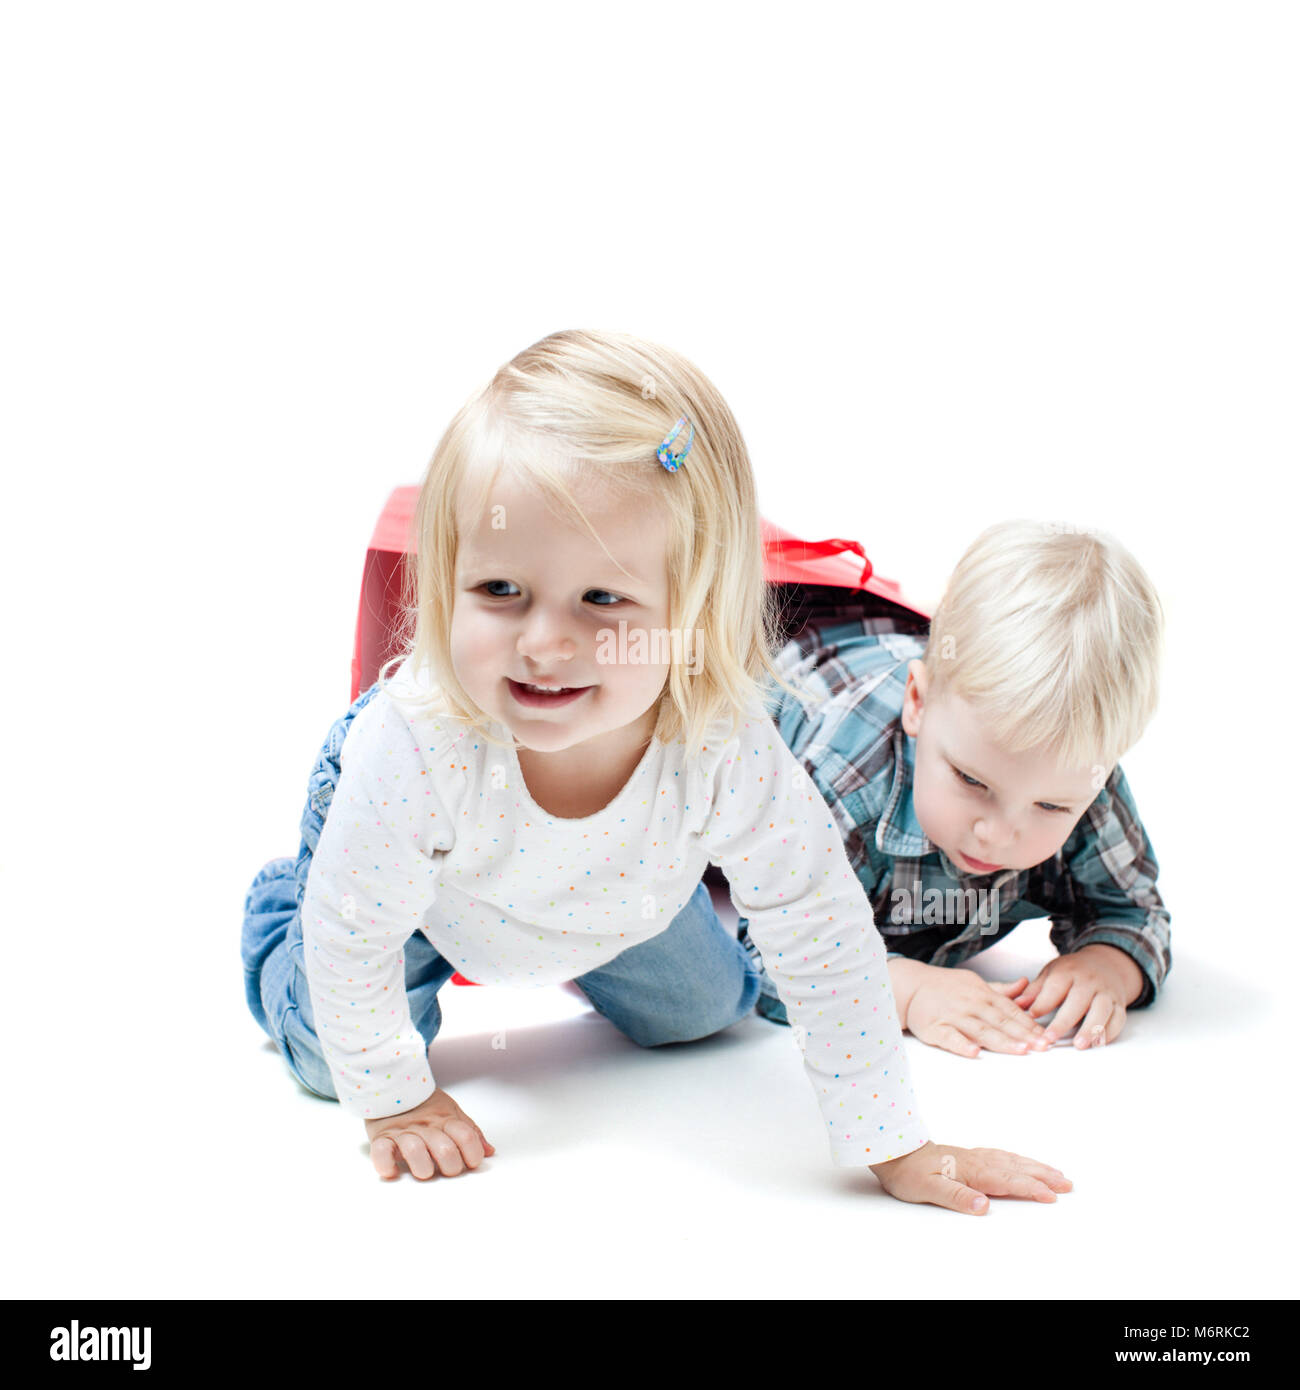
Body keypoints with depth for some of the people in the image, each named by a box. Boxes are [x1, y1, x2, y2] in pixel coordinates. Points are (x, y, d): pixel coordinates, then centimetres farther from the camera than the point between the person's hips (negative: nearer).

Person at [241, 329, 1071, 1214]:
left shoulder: (728, 752, -42)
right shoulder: (414, 744, -47)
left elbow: (826, 940, -30)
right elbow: (350, 934, -29)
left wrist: (894, 1149, -25)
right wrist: (394, 1098, -18)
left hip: (613, 892, 3)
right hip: (427, 875, -2)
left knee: (705, 1012, 15)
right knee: (332, 1062, 0)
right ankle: (281, 908, 31)